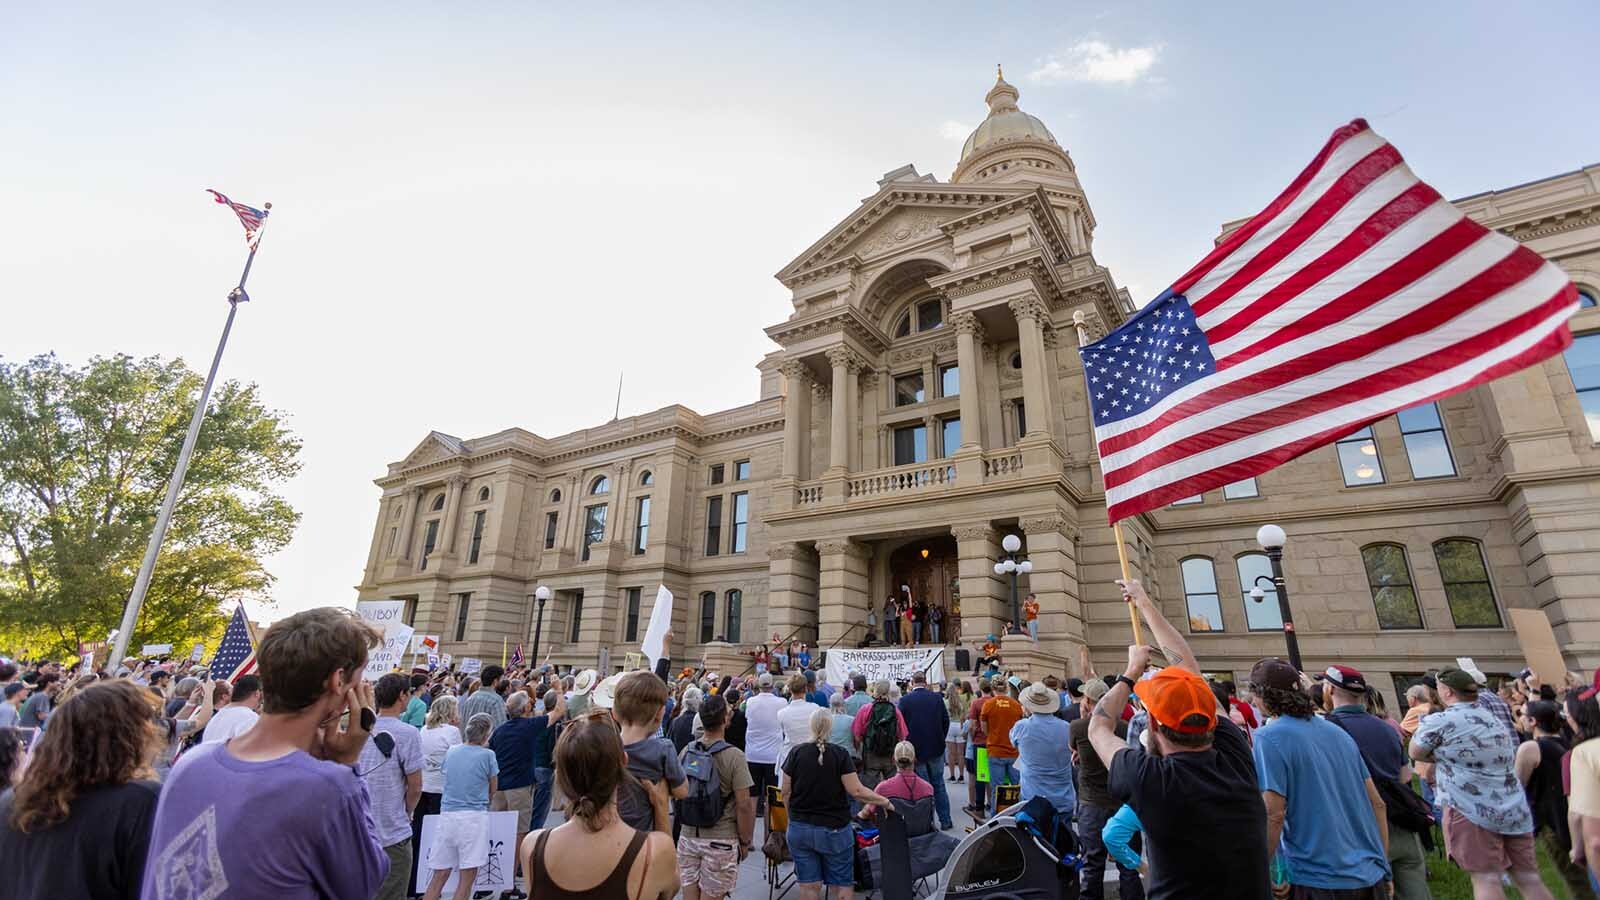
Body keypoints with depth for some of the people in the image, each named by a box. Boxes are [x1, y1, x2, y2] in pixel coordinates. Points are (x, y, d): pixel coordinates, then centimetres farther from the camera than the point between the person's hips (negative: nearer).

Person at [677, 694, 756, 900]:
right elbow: (744, 805, -15)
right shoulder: (734, 756, -16)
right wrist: (745, 841, -2)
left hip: (688, 836, 5)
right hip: (721, 841, -4)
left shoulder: (686, 752, -1)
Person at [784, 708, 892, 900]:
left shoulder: (796, 753, -4)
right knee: (843, 884, 12)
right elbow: (857, 791, -14)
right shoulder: (840, 755, -10)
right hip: (833, 830, -2)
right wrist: (884, 801, -2)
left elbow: (786, 792, 0)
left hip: (799, 829, 2)